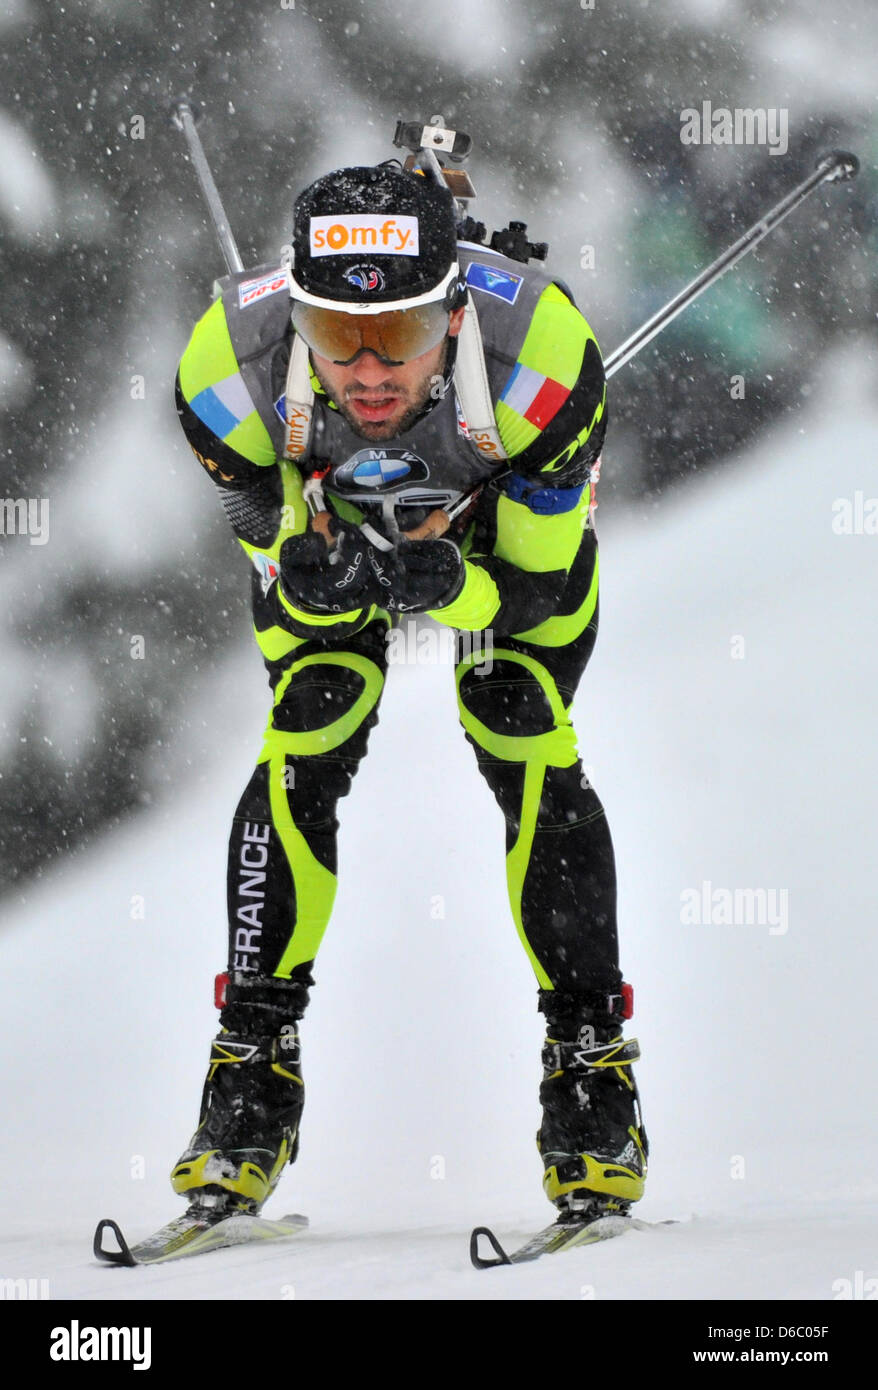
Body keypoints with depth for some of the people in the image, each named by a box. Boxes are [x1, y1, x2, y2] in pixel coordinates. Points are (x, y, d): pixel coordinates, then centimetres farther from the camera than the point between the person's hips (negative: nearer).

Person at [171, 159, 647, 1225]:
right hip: (321, 528, 1)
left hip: (513, 529, -1)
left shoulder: (542, 355, -41)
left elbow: (540, 583, -27)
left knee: (529, 756, -15)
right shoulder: (232, 371, -37)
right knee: (300, 759, -14)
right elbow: (273, 551, -18)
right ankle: (252, 1068, -1)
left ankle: (591, 1061, -1)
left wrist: (451, 588, -48)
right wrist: (313, 586, -42)